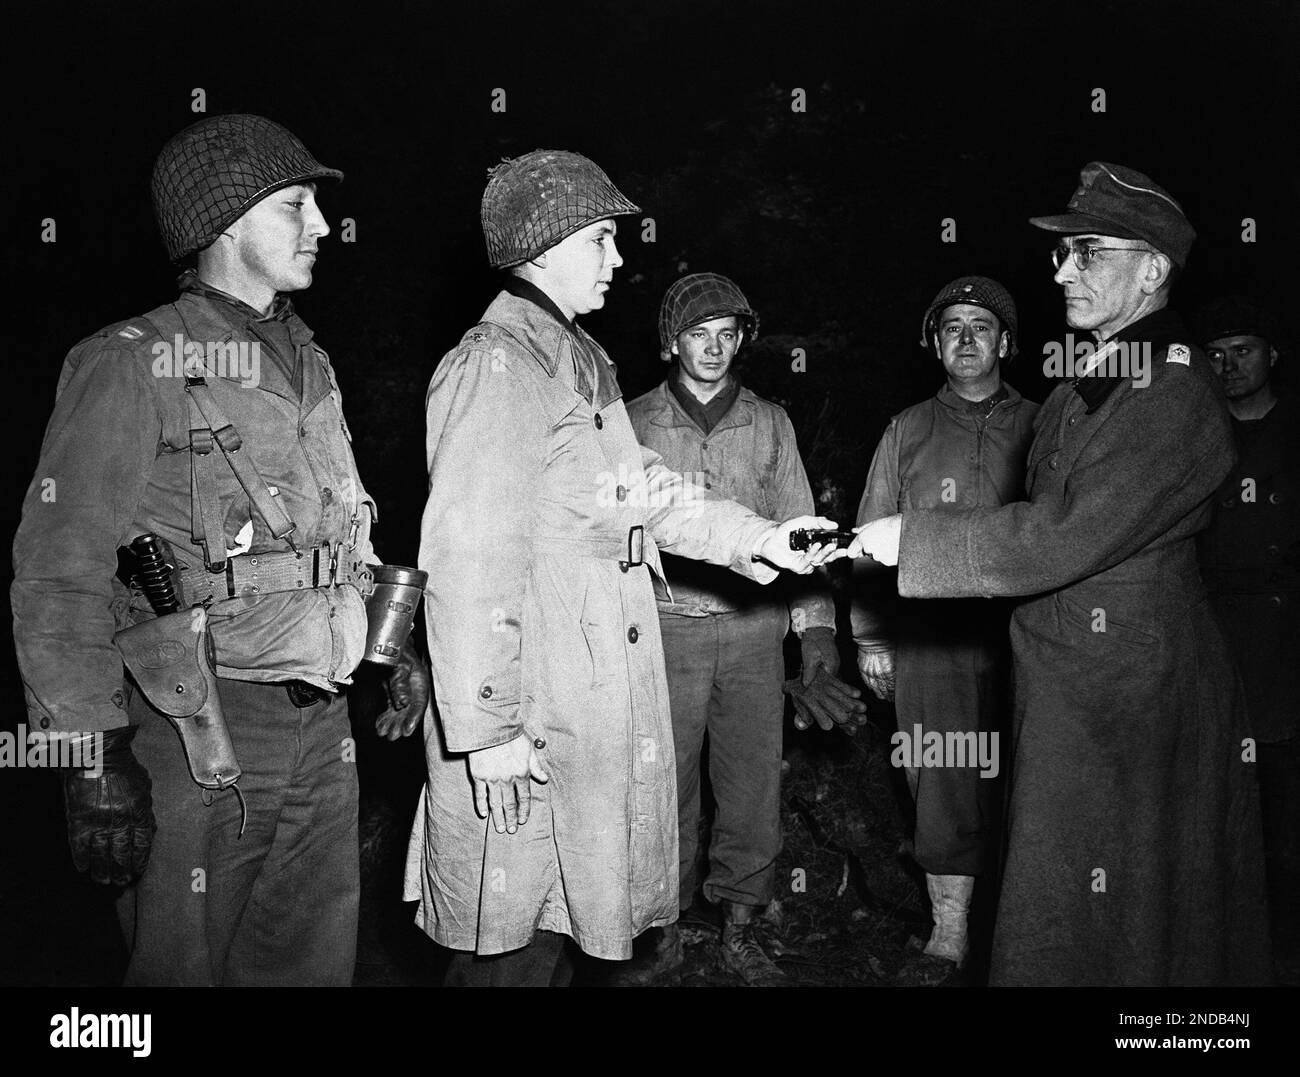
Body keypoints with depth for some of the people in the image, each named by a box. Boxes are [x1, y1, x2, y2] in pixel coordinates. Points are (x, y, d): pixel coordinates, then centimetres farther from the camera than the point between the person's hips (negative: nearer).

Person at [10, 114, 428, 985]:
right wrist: (94, 754, -16)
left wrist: (397, 645, 15)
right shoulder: (133, 365, -8)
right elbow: (60, 575, -12)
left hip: (323, 727, 7)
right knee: (187, 967, 6)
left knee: (319, 963, 15)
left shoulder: (309, 363, 14)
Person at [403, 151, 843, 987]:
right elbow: (468, 562, -21)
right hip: (527, 731, -9)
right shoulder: (496, 366, -17)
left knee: (550, 920, 21)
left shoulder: (579, 360, 15)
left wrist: (751, 536, 6)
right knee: (508, 945, 6)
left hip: (593, 708, 9)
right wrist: (485, 729, -21)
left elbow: (643, 486, 17)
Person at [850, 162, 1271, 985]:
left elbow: (1061, 540, -23)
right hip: (1067, 677, 8)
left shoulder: (1174, 394, -18)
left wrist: (911, 538, -16)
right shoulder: (1090, 379, 12)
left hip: (1123, 692, -8)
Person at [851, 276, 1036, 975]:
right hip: (927, 642, 0)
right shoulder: (907, 431, 10)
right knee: (943, 788, 3)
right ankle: (949, 932, 15)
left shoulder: (1039, 429, 8)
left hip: (1018, 636, 0)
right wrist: (869, 635, 3)